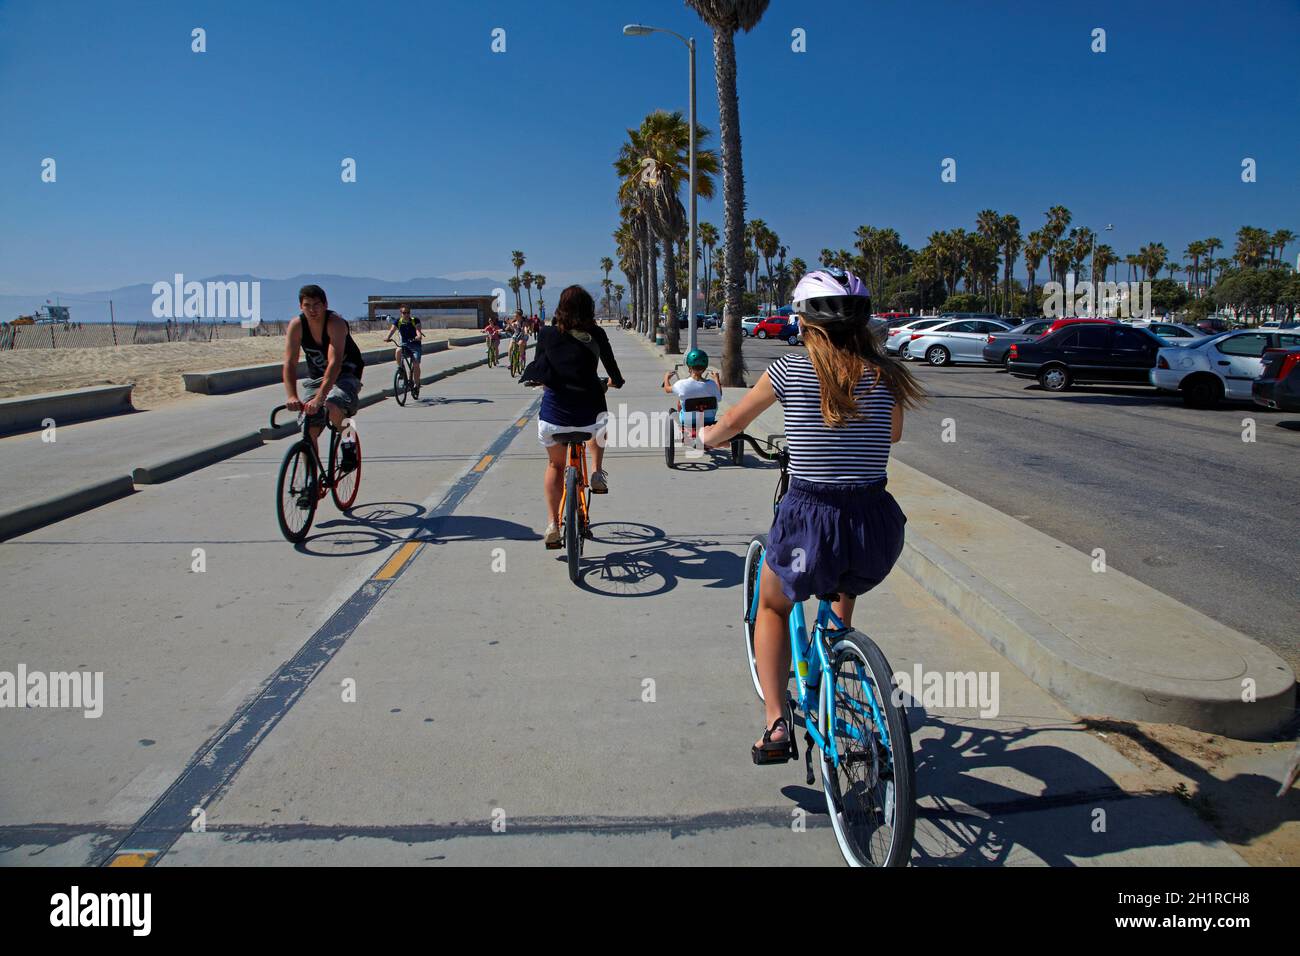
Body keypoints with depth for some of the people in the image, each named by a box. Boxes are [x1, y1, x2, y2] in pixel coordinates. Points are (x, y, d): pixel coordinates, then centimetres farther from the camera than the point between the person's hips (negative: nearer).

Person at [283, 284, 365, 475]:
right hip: (316, 377, 4)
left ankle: (348, 443, -5)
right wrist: (292, 396, -37)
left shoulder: (336, 322, -26)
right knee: (308, 431, -5)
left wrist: (319, 397, -47)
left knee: (333, 406, -35)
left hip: (345, 375, -4)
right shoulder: (296, 325, -15)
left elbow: (334, 363, -37)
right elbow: (290, 363, -21)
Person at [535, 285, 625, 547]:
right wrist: (615, 381, 36)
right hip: (588, 412, 0)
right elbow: (611, 366, 13)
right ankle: (597, 473, 25)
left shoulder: (547, 334, 1)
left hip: (554, 413, 1)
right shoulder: (596, 335, 0)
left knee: (555, 465, 24)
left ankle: (552, 525, 13)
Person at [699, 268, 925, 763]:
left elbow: (730, 423, 14)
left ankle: (776, 725, 15)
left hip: (809, 524, -2)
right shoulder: (886, 375, 5)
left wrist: (702, 435, 35)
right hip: (877, 530, 3)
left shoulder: (790, 370, -2)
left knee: (771, 606, 27)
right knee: (843, 587, 39)